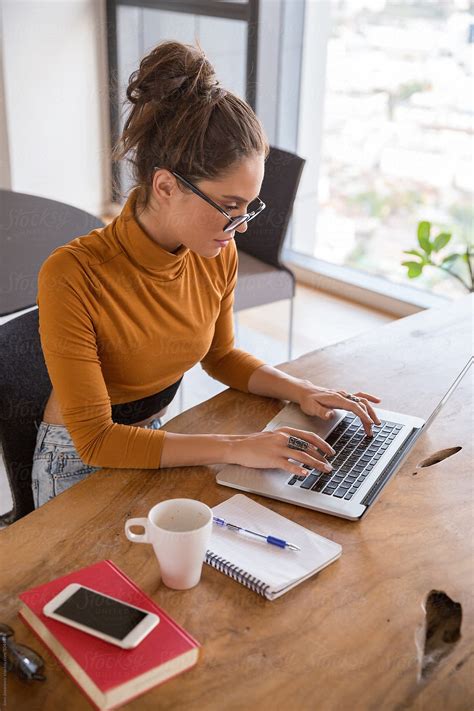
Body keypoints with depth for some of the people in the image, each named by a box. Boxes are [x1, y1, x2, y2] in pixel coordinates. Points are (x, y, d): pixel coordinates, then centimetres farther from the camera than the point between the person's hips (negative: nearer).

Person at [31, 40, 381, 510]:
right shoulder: (72, 277, -29)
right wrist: (235, 447, -30)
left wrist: (301, 391, -7)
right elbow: (94, 440, -26)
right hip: (80, 465, -5)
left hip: (155, 444, 5)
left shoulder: (218, 256, -10)